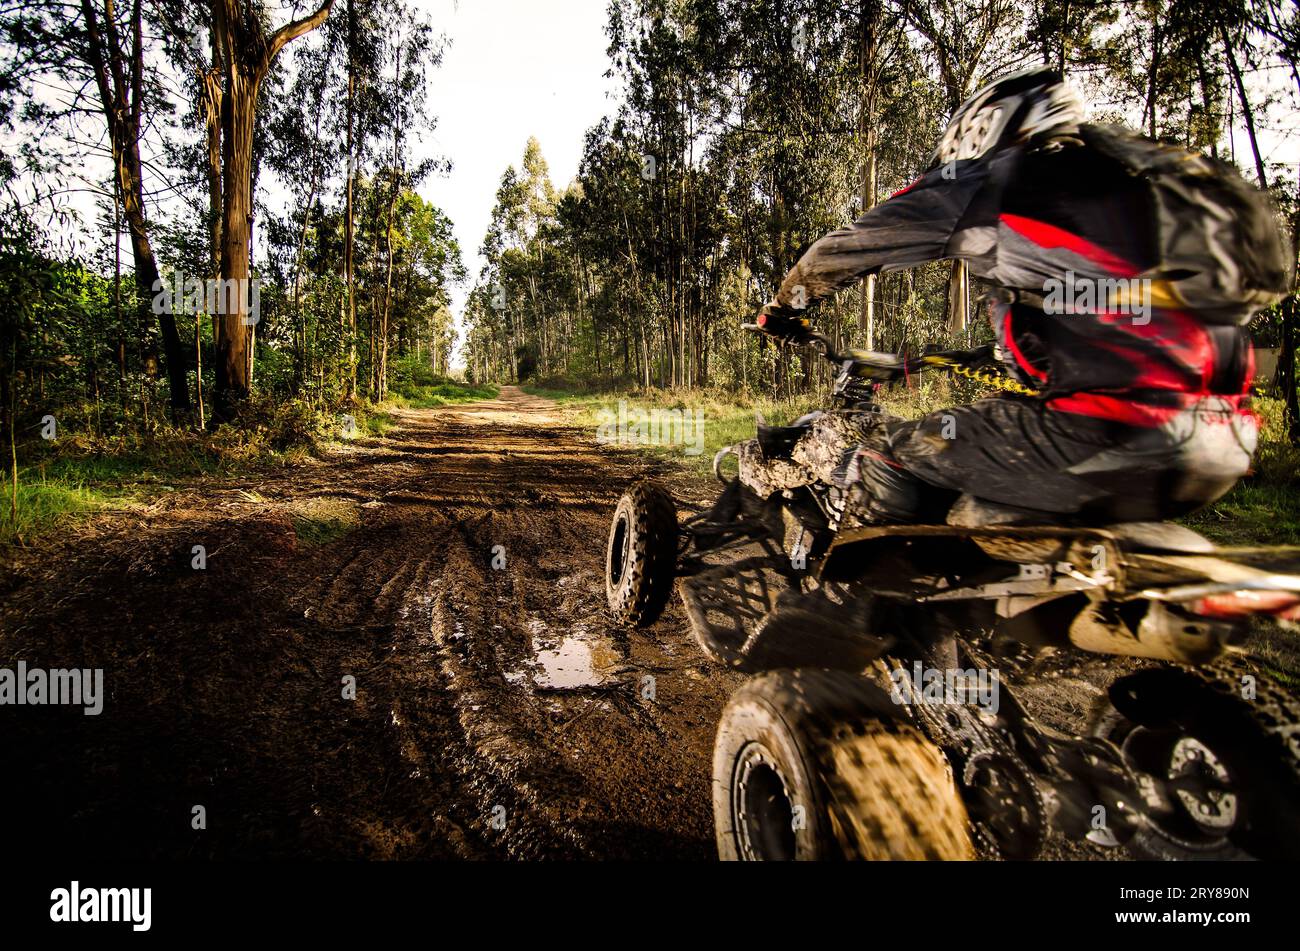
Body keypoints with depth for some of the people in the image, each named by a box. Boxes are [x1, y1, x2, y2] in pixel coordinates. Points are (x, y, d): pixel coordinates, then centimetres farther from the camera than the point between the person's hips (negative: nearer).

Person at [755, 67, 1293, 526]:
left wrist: (784, 307, 29)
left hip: (1117, 436, -8)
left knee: (891, 459, 2)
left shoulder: (993, 178, 5)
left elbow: (844, 249, 11)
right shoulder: (1132, 176, 26)